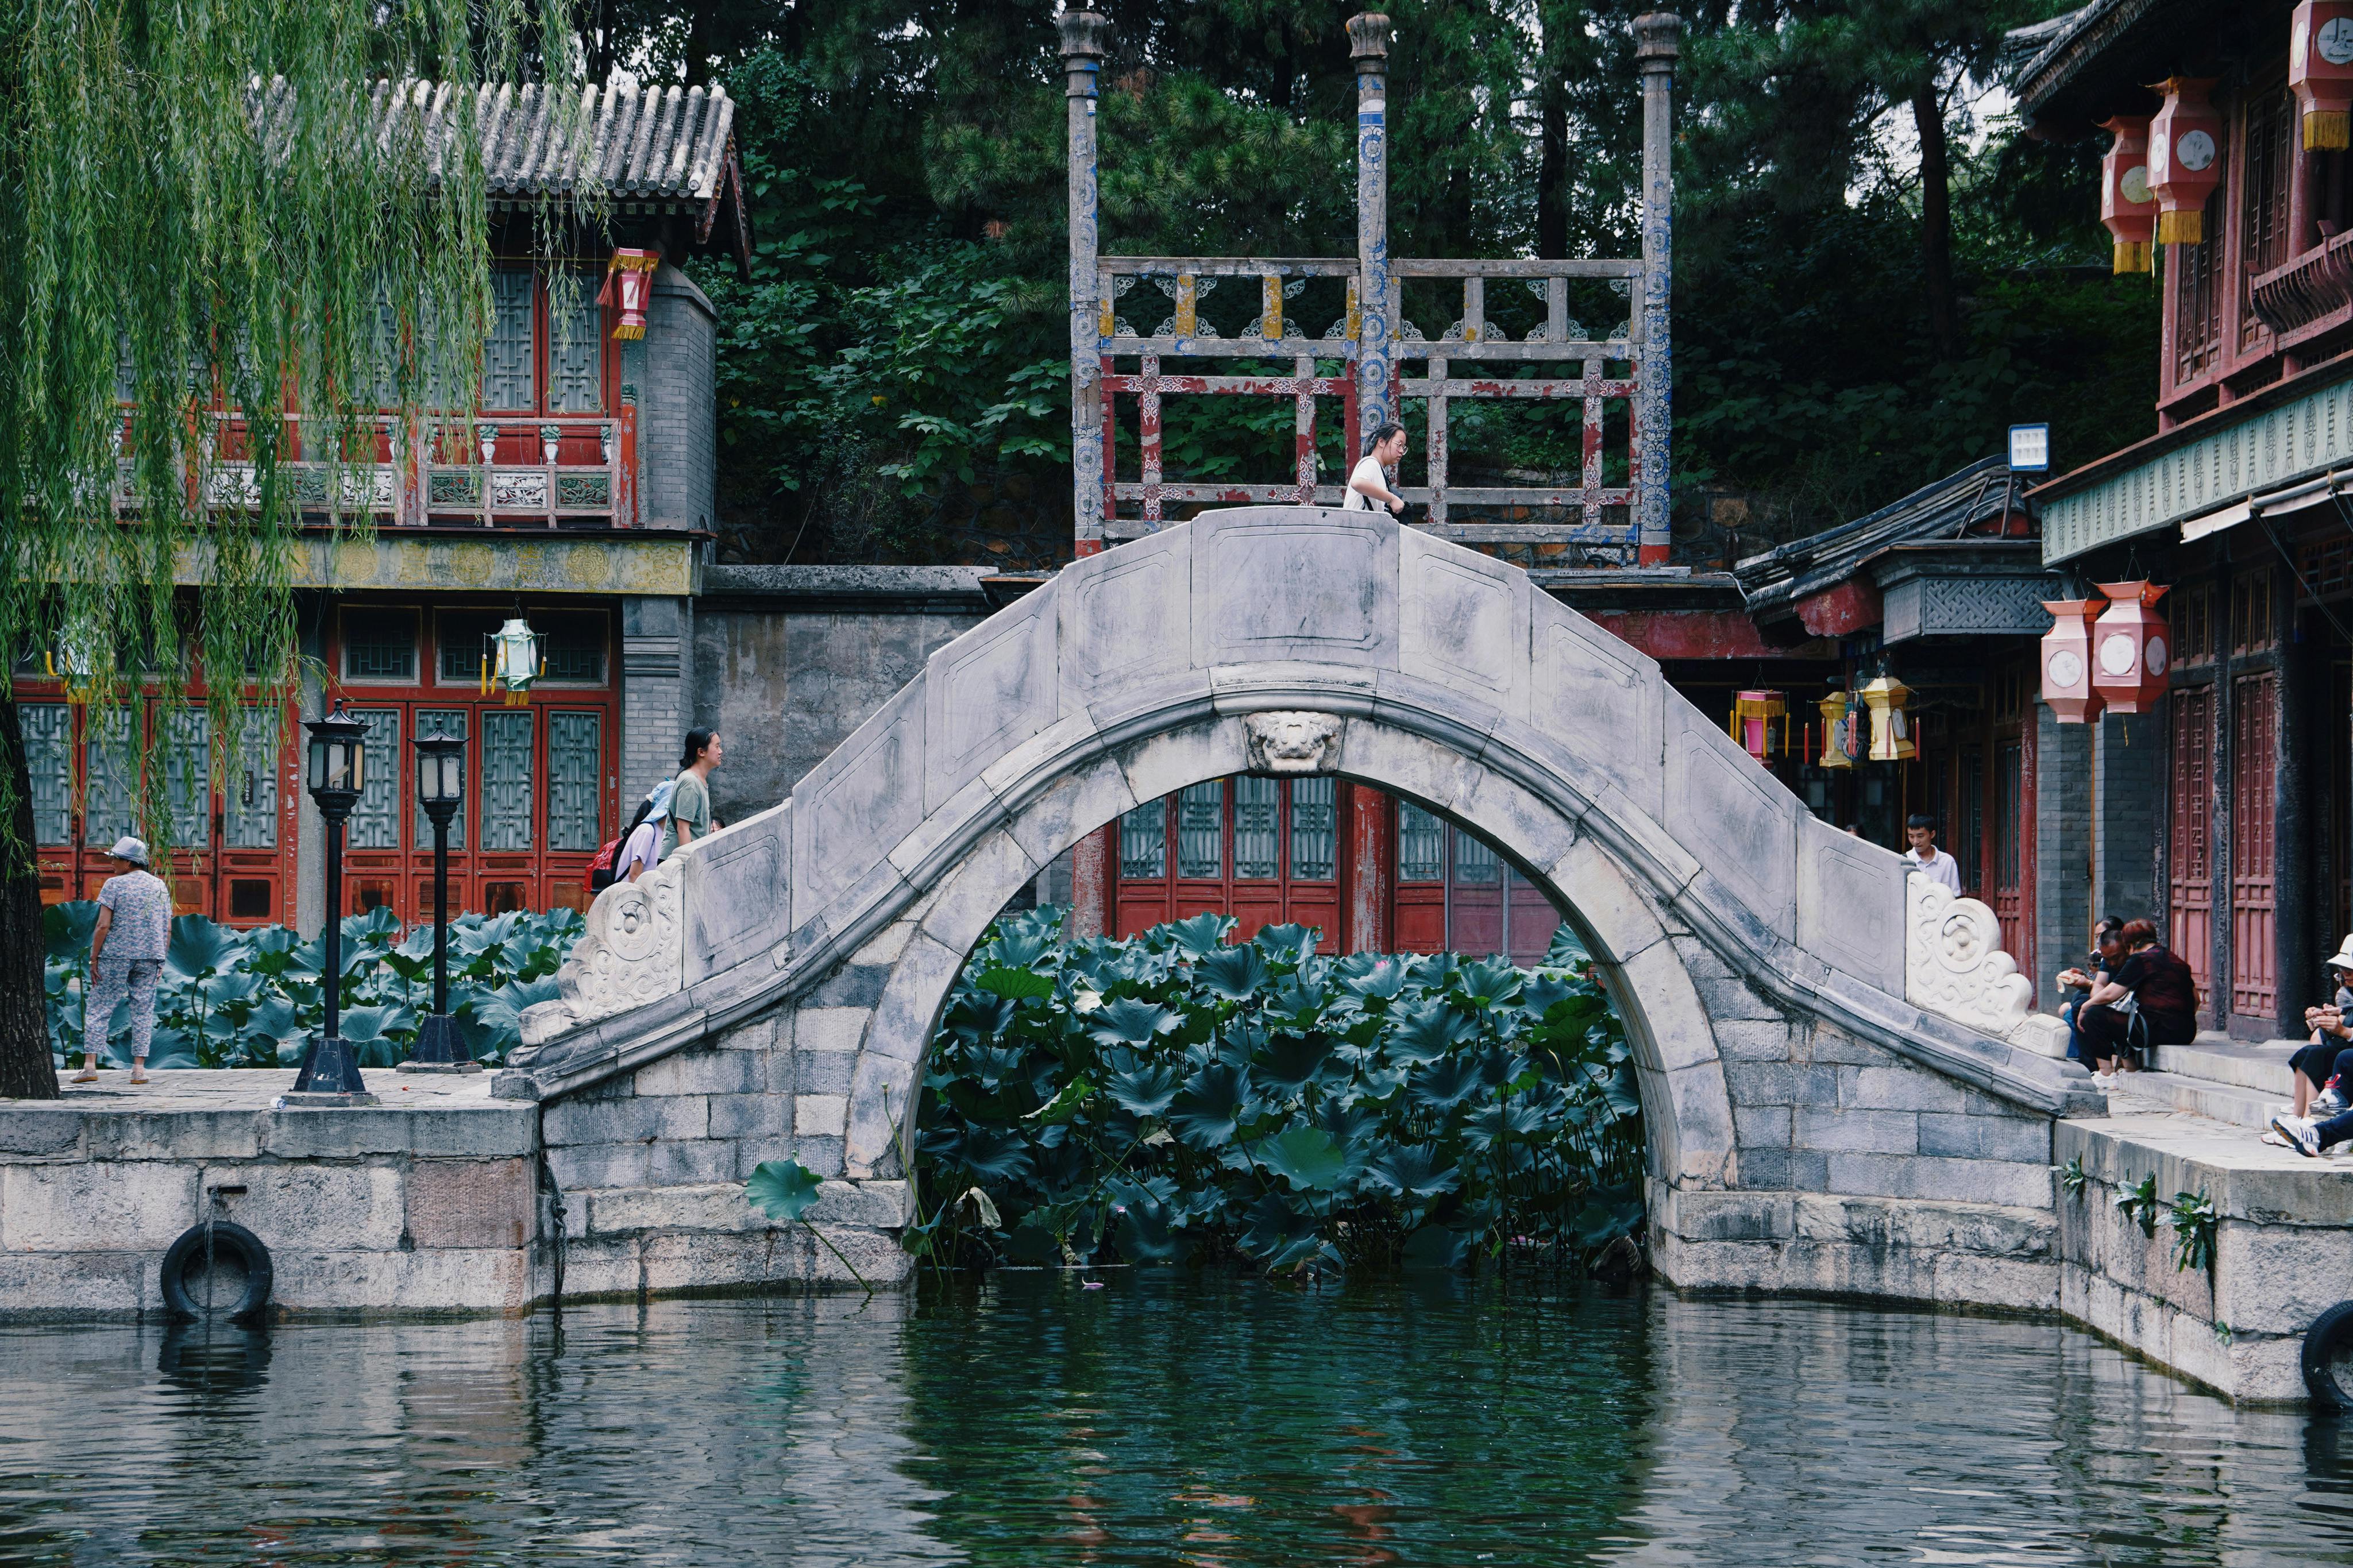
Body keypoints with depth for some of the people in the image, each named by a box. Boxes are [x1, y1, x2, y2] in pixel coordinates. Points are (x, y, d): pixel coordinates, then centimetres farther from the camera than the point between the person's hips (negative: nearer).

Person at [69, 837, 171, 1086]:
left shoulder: (115, 885, -6)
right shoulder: (160, 886, 10)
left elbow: (103, 926, -11)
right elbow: (168, 930, 10)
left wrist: (94, 959, -6)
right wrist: (161, 960, 17)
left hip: (116, 954, -4)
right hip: (151, 956, 4)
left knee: (98, 1009, 1)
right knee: (143, 1011, 7)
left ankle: (90, 1065, -4)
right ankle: (139, 1068, 3)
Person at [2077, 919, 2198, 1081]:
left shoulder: (2140, 960, -7)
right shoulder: (2177, 961, 16)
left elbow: (2109, 995, -6)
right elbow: (2196, 1000, 19)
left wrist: (2084, 1008, 10)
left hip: (2158, 1031, -9)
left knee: (2095, 1016, -1)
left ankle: (2107, 1074, 0)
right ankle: (2130, 1067, 24)